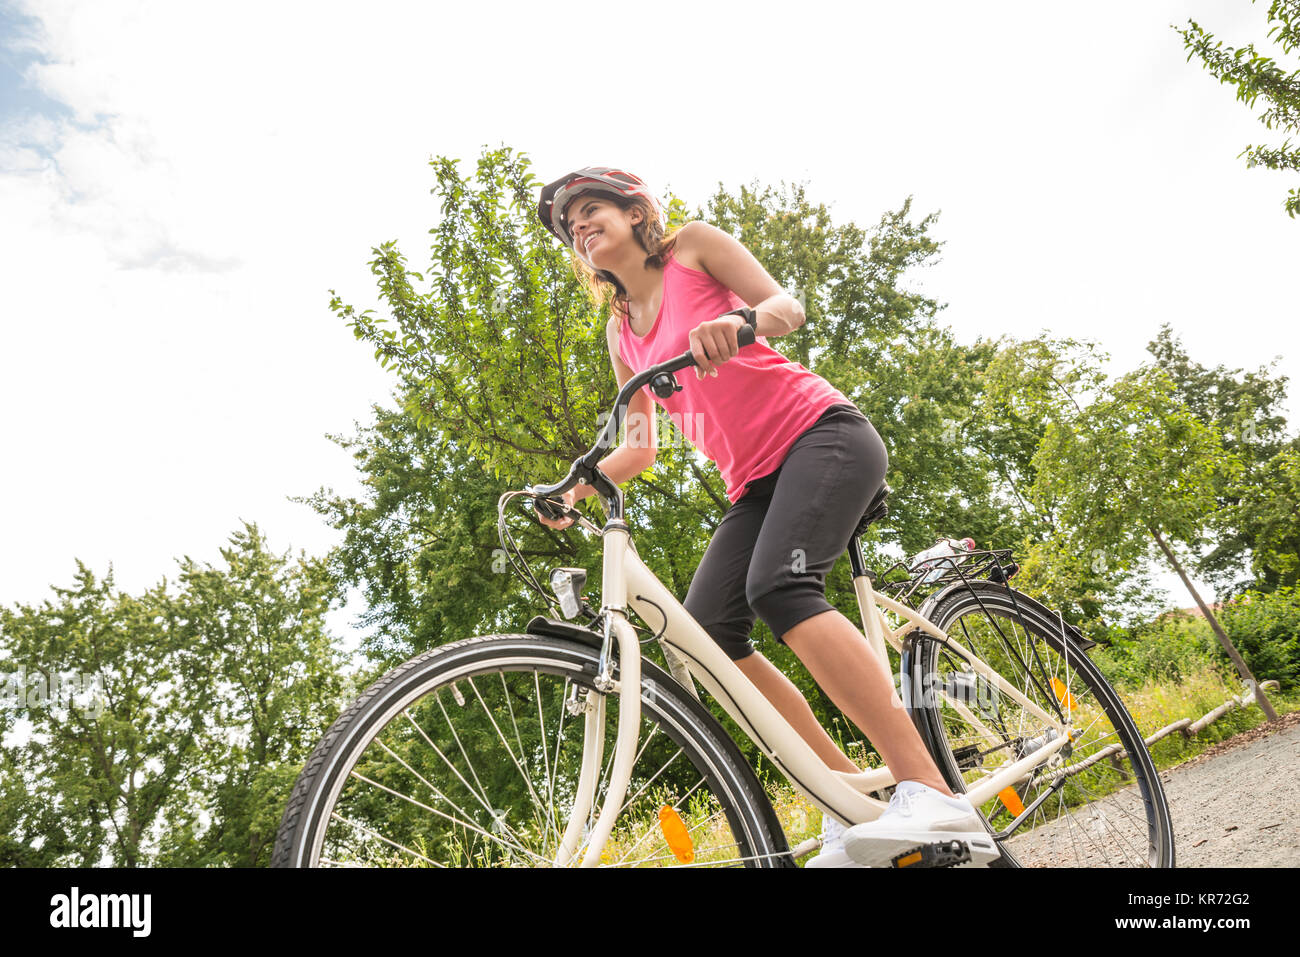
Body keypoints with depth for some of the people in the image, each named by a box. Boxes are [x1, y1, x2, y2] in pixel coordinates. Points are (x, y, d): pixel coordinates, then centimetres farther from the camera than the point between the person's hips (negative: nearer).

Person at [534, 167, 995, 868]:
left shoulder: (692, 246, 6)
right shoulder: (621, 331, 20)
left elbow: (789, 307, -6)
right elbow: (639, 448, 17)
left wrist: (739, 320, -29)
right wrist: (572, 489, 1)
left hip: (820, 432, -6)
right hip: (756, 480, 6)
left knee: (778, 584, -31)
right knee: (703, 626, -15)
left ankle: (931, 796, -30)